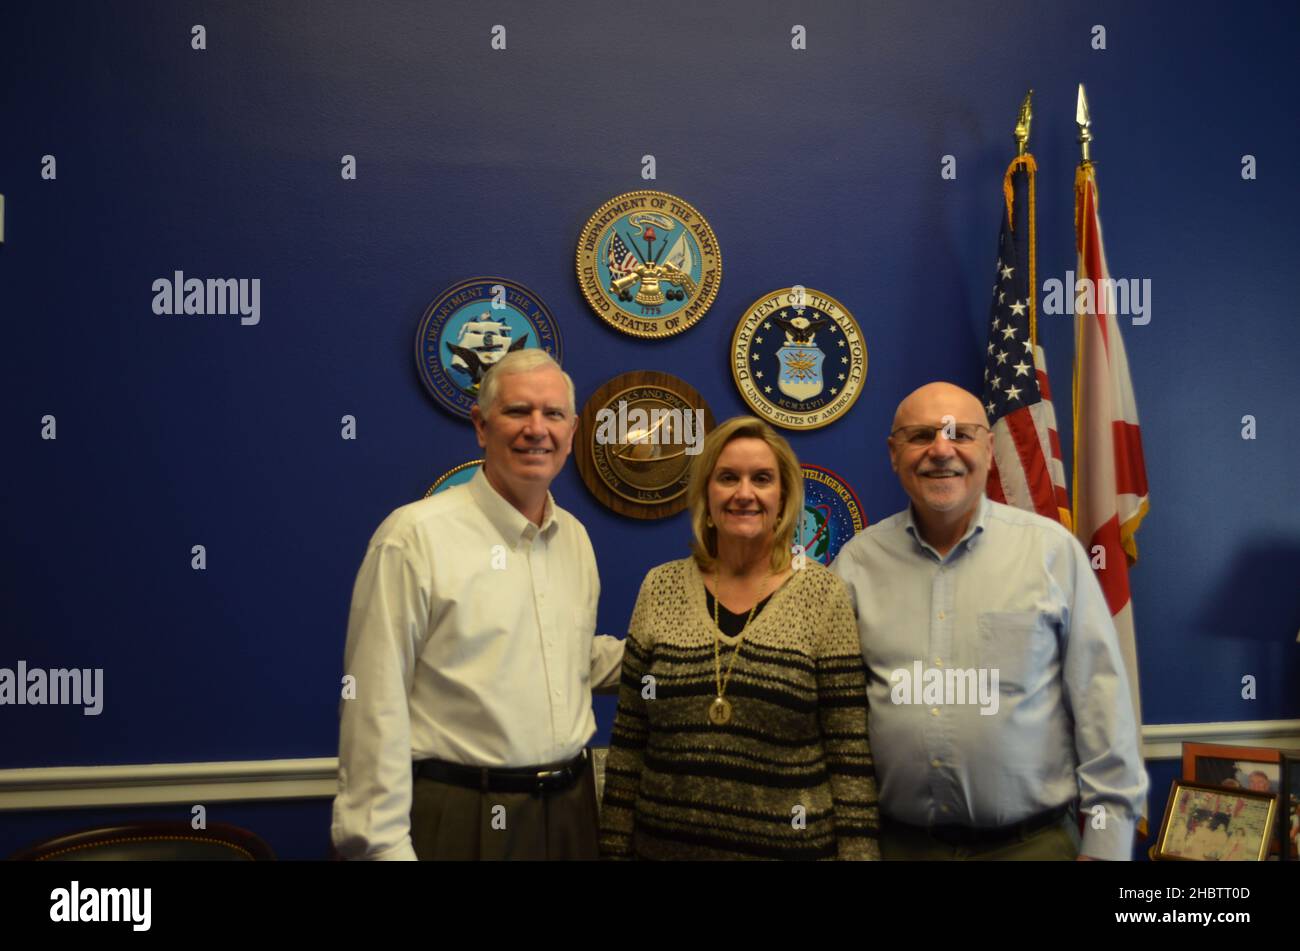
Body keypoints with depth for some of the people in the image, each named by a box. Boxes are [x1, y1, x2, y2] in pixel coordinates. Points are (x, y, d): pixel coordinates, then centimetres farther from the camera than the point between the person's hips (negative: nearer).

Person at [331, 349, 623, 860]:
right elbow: (376, 708, -14)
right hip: (459, 817, -6)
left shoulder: (575, 537, 7)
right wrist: (383, 845, -14)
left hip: (571, 807, 6)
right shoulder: (415, 535, -15)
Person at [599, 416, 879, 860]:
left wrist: (857, 850, -9)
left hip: (791, 844, -2)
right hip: (664, 842, 2)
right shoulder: (660, 588, -1)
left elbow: (849, 751, -7)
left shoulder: (823, 594, -8)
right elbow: (628, 740, 3)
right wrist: (615, 846, 3)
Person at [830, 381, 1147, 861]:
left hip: (1034, 840, -1)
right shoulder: (856, 562, -1)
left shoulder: (1053, 548, -4)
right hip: (897, 841, 1)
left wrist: (1108, 840, -5)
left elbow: (1100, 702, -3)